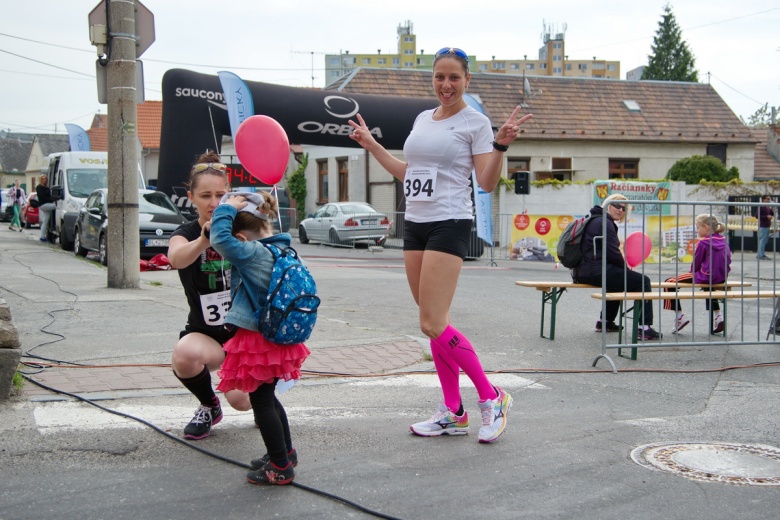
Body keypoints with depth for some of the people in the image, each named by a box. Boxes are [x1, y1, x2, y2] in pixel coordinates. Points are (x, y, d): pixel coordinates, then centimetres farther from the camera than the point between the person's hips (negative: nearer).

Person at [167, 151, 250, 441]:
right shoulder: (186, 234, -10)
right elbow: (177, 257, -35)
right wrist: (204, 240, -55)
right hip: (205, 333, 0)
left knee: (241, 401, -15)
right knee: (183, 356, -34)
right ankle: (209, 406, 0)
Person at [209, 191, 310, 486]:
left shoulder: (254, 254, -21)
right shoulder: (282, 249, 5)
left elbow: (221, 240, -29)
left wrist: (227, 208, -17)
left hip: (258, 340, -9)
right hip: (278, 336, 9)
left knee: (261, 401, 3)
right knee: (267, 397, 23)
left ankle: (280, 468, 9)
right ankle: (285, 453, 35)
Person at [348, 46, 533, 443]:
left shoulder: (475, 123, -4)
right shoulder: (422, 119, 16)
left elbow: (487, 183, -9)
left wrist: (501, 145, -23)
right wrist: (371, 145, 25)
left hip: (449, 225, -7)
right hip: (415, 223, 7)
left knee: (433, 325, -13)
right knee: (433, 324, 7)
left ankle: (491, 397, 2)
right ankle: (453, 413, 15)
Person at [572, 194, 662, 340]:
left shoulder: (594, 220, 21)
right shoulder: (604, 223, -11)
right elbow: (612, 252, -17)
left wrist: (623, 265, 12)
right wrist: (626, 266, 1)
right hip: (596, 272, -11)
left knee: (619, 278, 38)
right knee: (642, 281, -7)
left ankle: (605, 321, 39)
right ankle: (645, 328, -12)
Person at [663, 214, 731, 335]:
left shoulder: (703, 242, -11)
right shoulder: (724, 240, 7)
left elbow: (696, 264, -6)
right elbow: (728, 259, 13)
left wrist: (693, 273, 13)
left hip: (705, 277, -7)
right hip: (722, 278, 8)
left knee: (670, 282, 1)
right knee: (708, 282, 44)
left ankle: (679, 316, -3)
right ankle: (718, 316, 29)